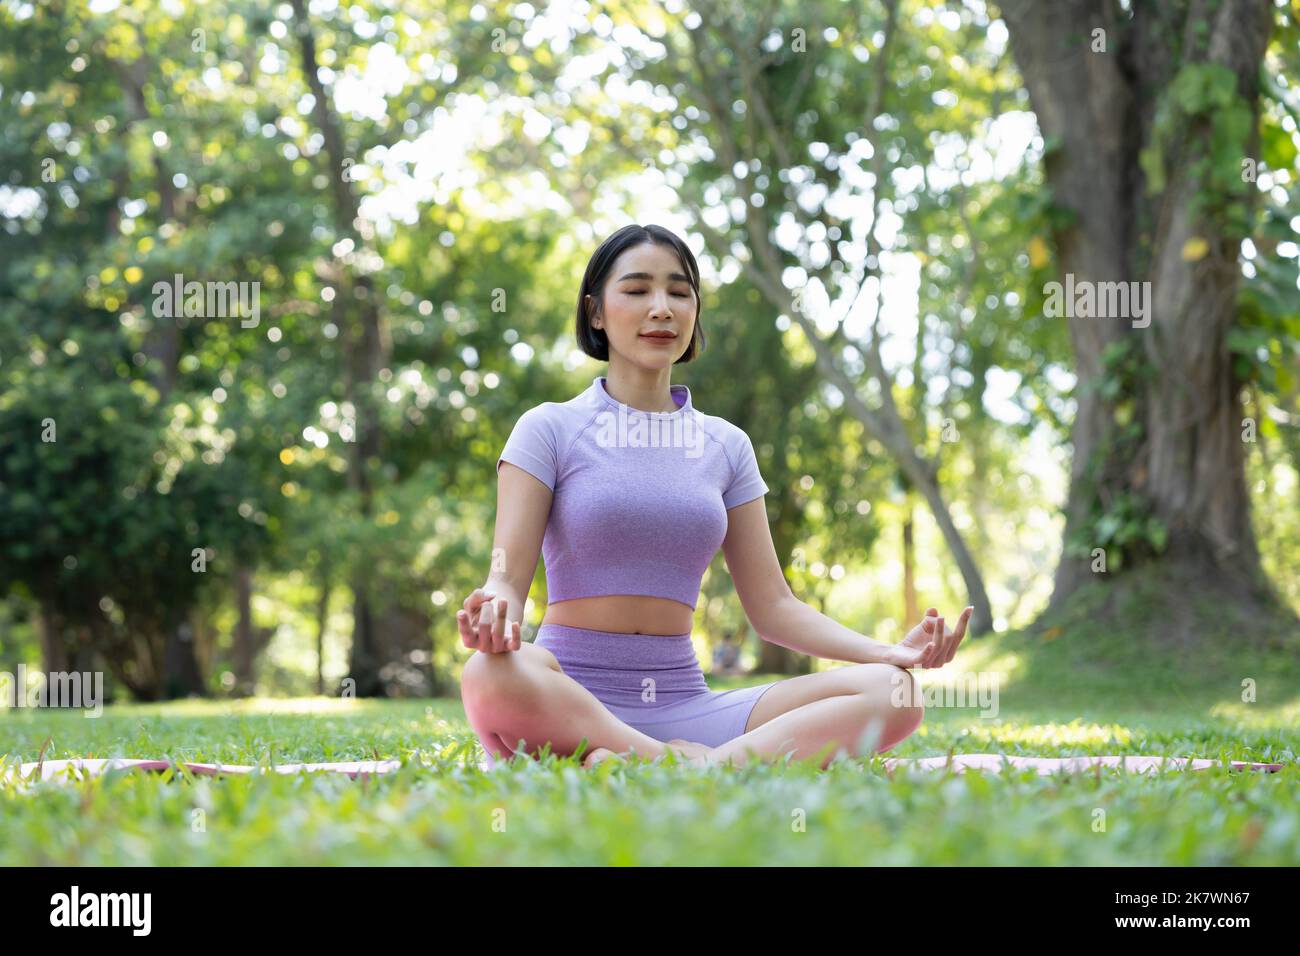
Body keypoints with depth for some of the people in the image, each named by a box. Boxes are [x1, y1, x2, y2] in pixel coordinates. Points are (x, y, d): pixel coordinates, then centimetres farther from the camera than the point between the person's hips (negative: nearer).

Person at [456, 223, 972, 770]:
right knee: (492, 675, -41)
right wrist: (493, 613, -31)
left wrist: (891, 653, -4)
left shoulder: (725, 445, 16)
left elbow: (771, 607, 13)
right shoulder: (550, 429, 5)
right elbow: (507, 577, -5)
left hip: (683, 703, 4)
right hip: (571, 704, -4)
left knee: (892, 692, -20)